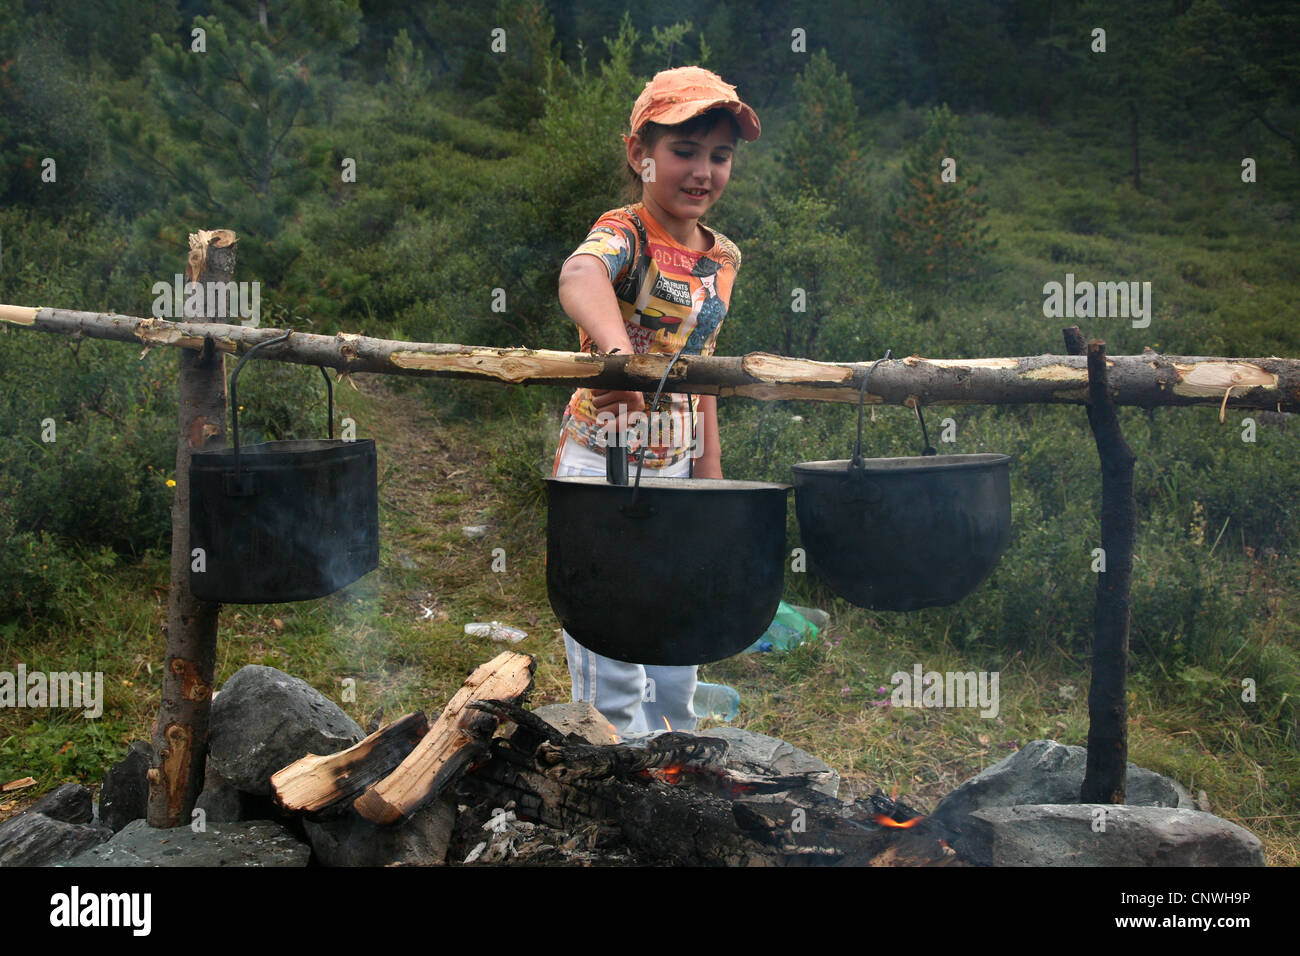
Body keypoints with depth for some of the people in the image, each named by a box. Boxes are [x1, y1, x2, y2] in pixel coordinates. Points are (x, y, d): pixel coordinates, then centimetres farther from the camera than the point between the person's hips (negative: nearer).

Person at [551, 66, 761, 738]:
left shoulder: (722, 258, 7)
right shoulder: (623, 234, -14)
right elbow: (579, 275, -39)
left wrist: (710, 462, 12)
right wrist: (617, 347, -60)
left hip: (679, 467, 7)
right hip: (604, 462, -7)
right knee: (612, 661, -1)